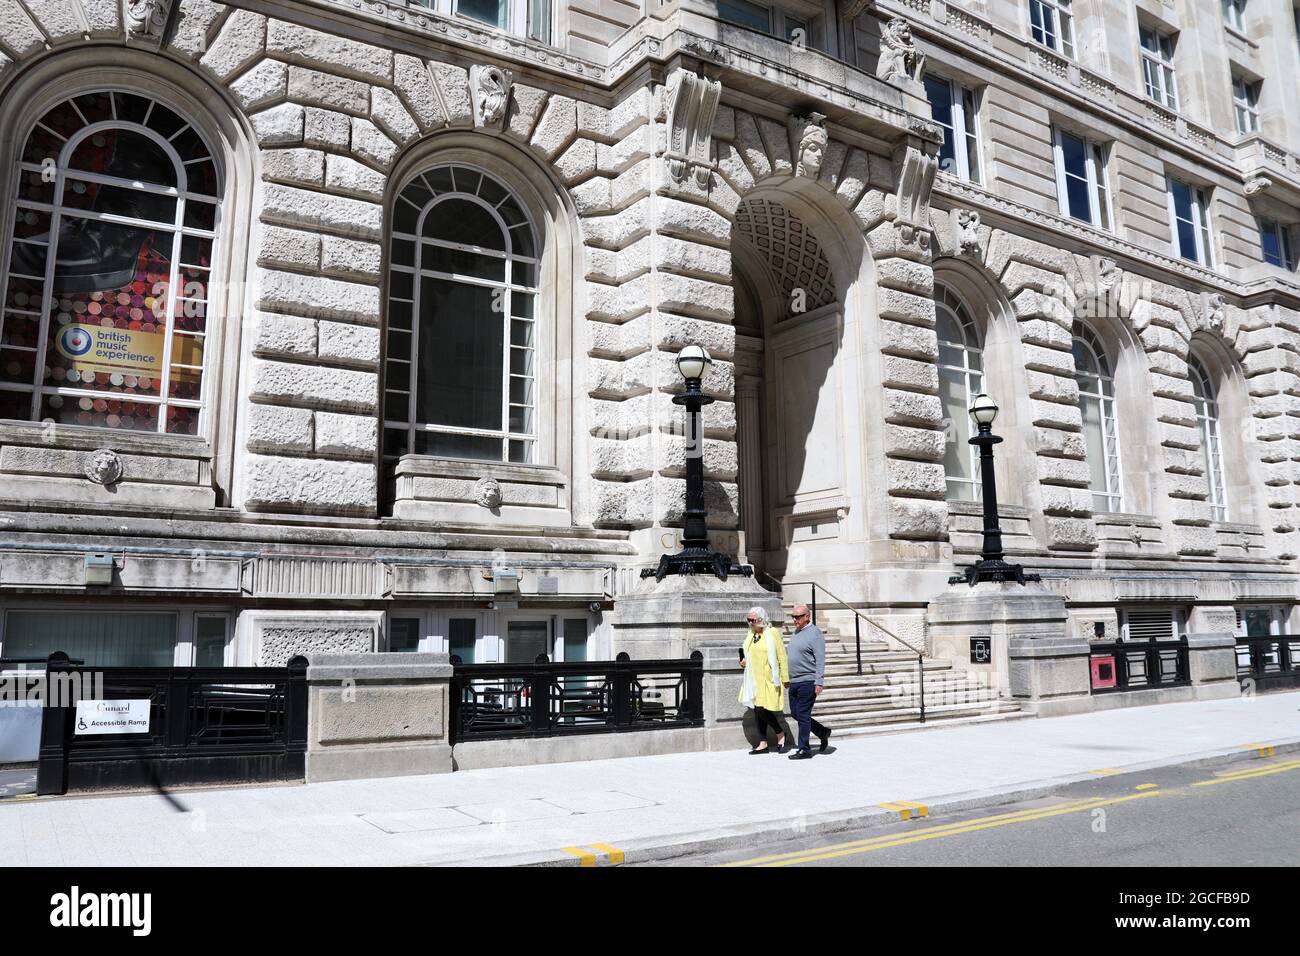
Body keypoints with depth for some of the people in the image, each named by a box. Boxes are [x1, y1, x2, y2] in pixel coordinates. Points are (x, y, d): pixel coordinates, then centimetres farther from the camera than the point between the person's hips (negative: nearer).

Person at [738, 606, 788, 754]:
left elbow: (782, 657, -9)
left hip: (768, 679, -7)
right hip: (754, 679, 7)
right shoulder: (751, 634, 10)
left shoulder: (772, 633, -10)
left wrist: (785, 678, -9)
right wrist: (744, 661, 5)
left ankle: (780, 734, 12)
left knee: (763, 709, -11)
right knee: (757, 710, 8)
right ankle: (763, 744, 16)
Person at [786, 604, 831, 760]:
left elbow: (820, 660, -17)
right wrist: (787, 678, 21)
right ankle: (822, 731, 29)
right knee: (795, 713, 12)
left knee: (802, 715, -4)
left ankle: (804, 750, 6)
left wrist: (819, 682, -21)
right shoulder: (796, 632, 14)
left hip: (808, 682, -9)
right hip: (794, 681, 9)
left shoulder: (815, 633, -12)